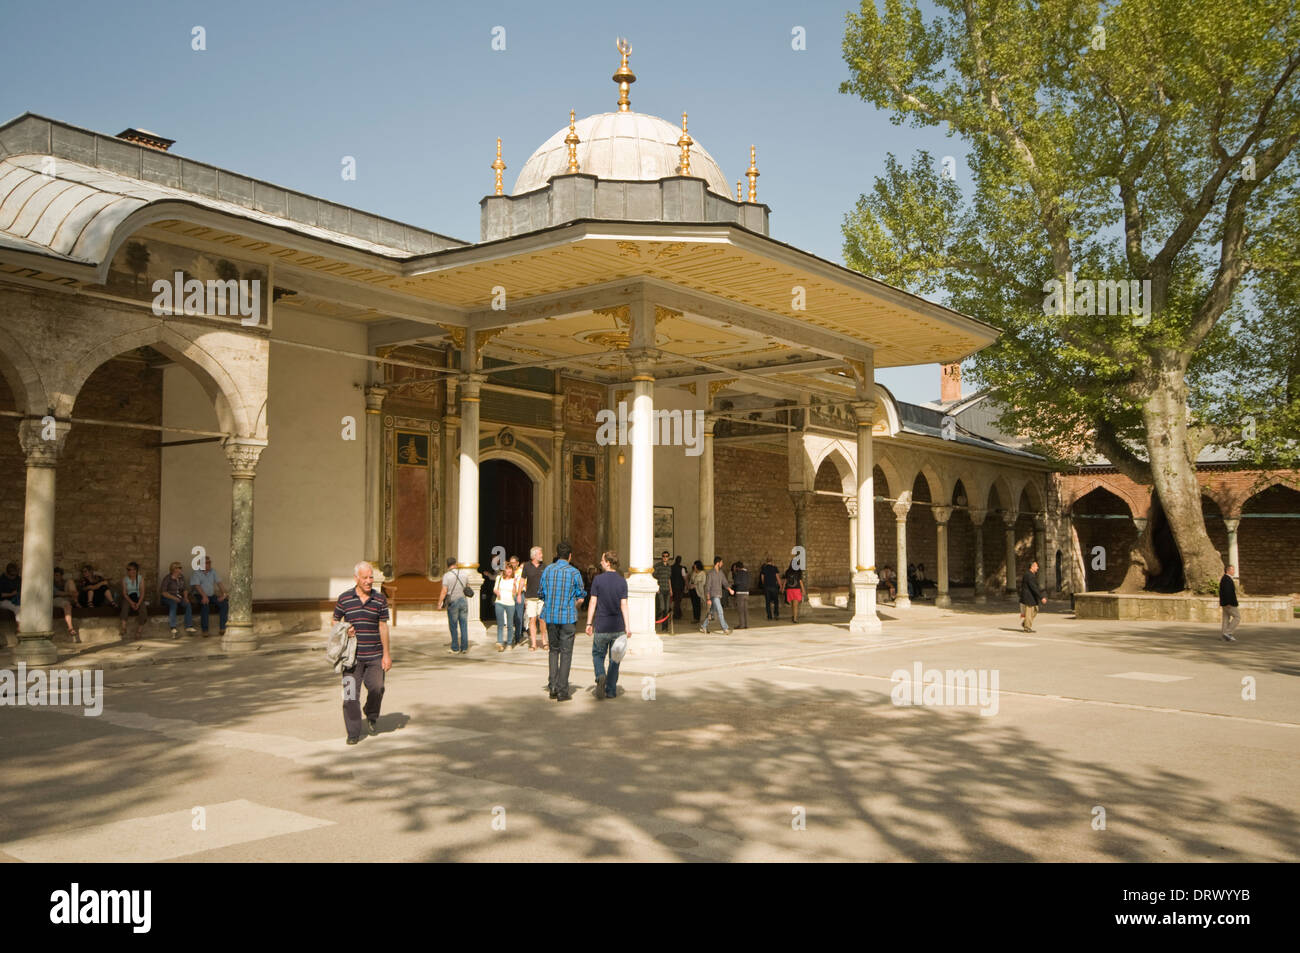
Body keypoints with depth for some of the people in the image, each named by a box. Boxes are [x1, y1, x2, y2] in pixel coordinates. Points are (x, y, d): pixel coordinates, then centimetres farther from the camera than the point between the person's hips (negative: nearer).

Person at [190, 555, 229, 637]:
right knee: (205, 605, -37)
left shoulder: (213, 572, 12)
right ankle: (205, 630, -32)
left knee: (224, 603, -21)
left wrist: (223, 594, -9)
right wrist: (204, 596, -30)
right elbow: (197, 586, -16)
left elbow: (219, 583, 6)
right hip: (200, 596, -5)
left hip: (211, 595, 5)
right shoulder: (196, 573, -4)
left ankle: (222, 627, -20)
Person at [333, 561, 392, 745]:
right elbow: (335, 620, 12)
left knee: (377, 687, -9)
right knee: (351, 694, -2)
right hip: (352, 655, 0)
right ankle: (353, 733, 10)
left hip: (374, 655, 0)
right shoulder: (344, 598, 1)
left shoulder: (379, 599, 3)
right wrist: (343, 630, -11)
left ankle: (372, 715, 23)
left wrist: (386, 654, 3)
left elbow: (383, 627, 5)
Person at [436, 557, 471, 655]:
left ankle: (455, 648, 10)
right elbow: (468, 587, 17)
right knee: (463, 626, 7)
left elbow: (444, 591, -15)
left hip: (452, 603, -3)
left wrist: (439, 604, -6)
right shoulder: (463, 574, 3)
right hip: (463, 601, 3)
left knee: (453, 626, 7)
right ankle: (464, 648, 7)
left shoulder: (446, 575, -11)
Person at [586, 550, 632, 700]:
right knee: (614, 659, 11)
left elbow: (593, 602, -5)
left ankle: (600, 676, -12)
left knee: (598, 654, 14)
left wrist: (589, 623, 2)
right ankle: (611, 690, 12)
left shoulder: (598, 579, -6)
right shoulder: (622, 581, -2)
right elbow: (624, 605, -6)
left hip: (601, 627, -1)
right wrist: (627, 627, -5)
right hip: (618, 627, 2)